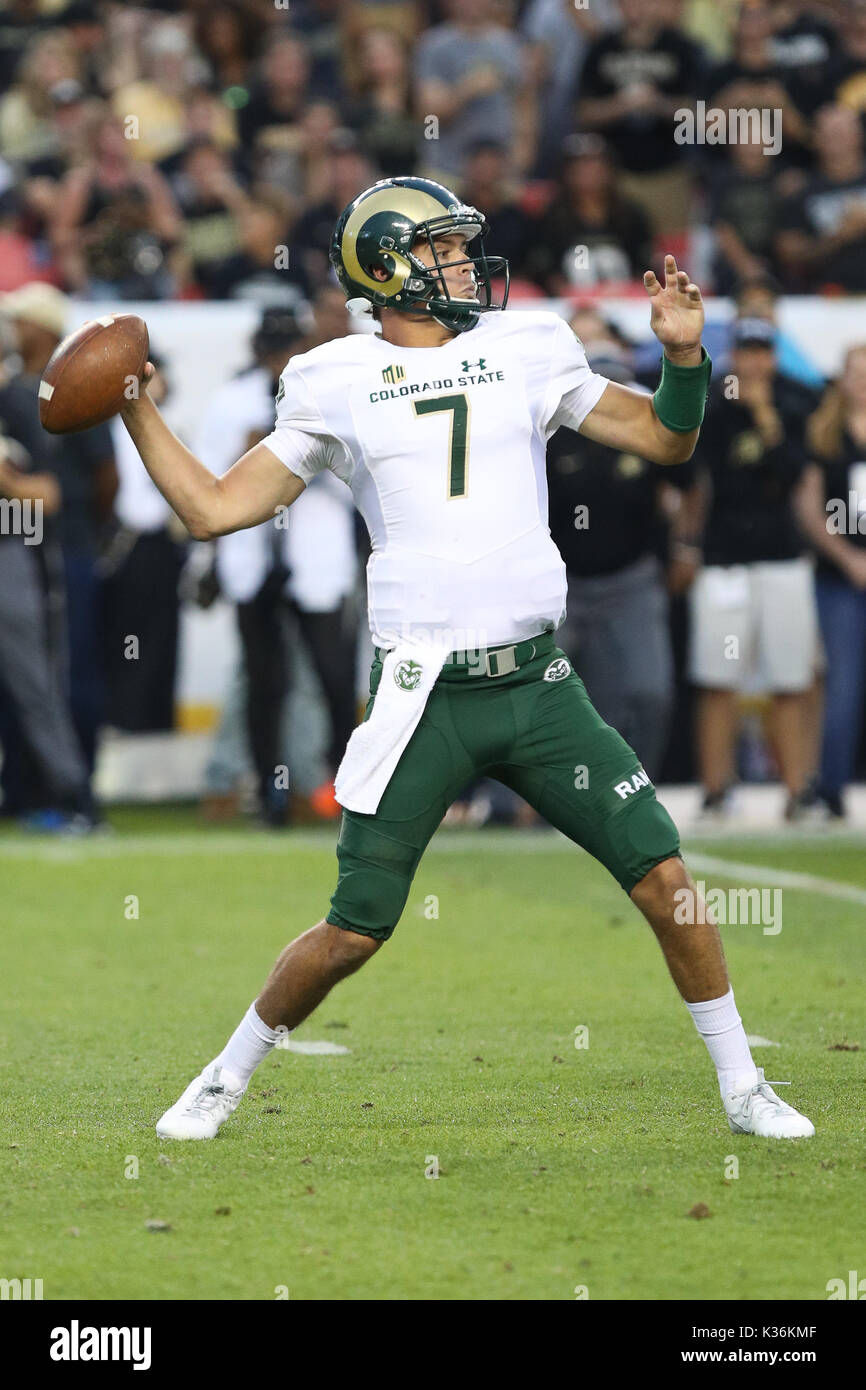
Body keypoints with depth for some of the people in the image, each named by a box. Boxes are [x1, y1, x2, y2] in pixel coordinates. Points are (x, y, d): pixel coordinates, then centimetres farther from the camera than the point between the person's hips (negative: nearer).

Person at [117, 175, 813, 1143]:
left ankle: (741, 1087, 12)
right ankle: (227, 1079, 21)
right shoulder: (334, 385, 4)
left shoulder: (527, 349, 8)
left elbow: (666, 439, 14)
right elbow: (214, 510, 6)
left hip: (539, 689, 2)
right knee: (353, 932, -2)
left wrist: (682, 352, -3)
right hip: (422, 699, -2)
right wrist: (133, 408, 0)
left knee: (665, 879, -4)